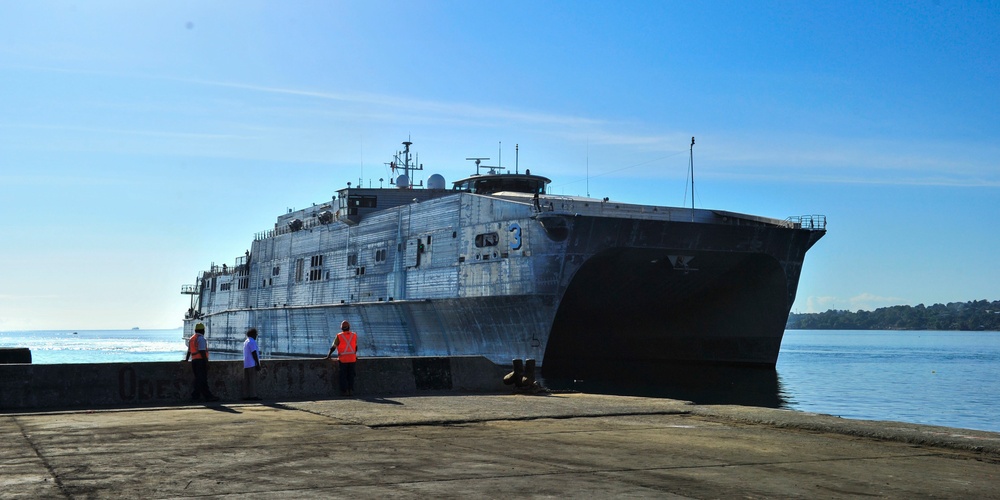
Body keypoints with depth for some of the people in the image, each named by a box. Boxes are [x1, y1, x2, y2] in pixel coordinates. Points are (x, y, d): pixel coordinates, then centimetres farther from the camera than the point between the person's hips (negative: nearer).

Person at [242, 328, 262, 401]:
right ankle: (253, 396, -12)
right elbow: (254, 354, -16)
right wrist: (258, 364, -16)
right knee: (253, 380, -9)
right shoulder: (252, 342, -10)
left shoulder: (245, 342, 18)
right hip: (252, 364, -9)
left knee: (246, 381, 6)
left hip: (246, 364, 9)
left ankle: (246, 396, 4)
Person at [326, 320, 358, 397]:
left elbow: (333, 347, -2)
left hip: (343, 359, -3)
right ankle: (351, 390, 8)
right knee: (351, 376, 10)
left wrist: (328, 356, 9)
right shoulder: (354, 335, 4)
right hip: (352, 359, 3)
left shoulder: (339, 336, -5)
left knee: (343, 376, 5)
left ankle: (344, 391, 2)